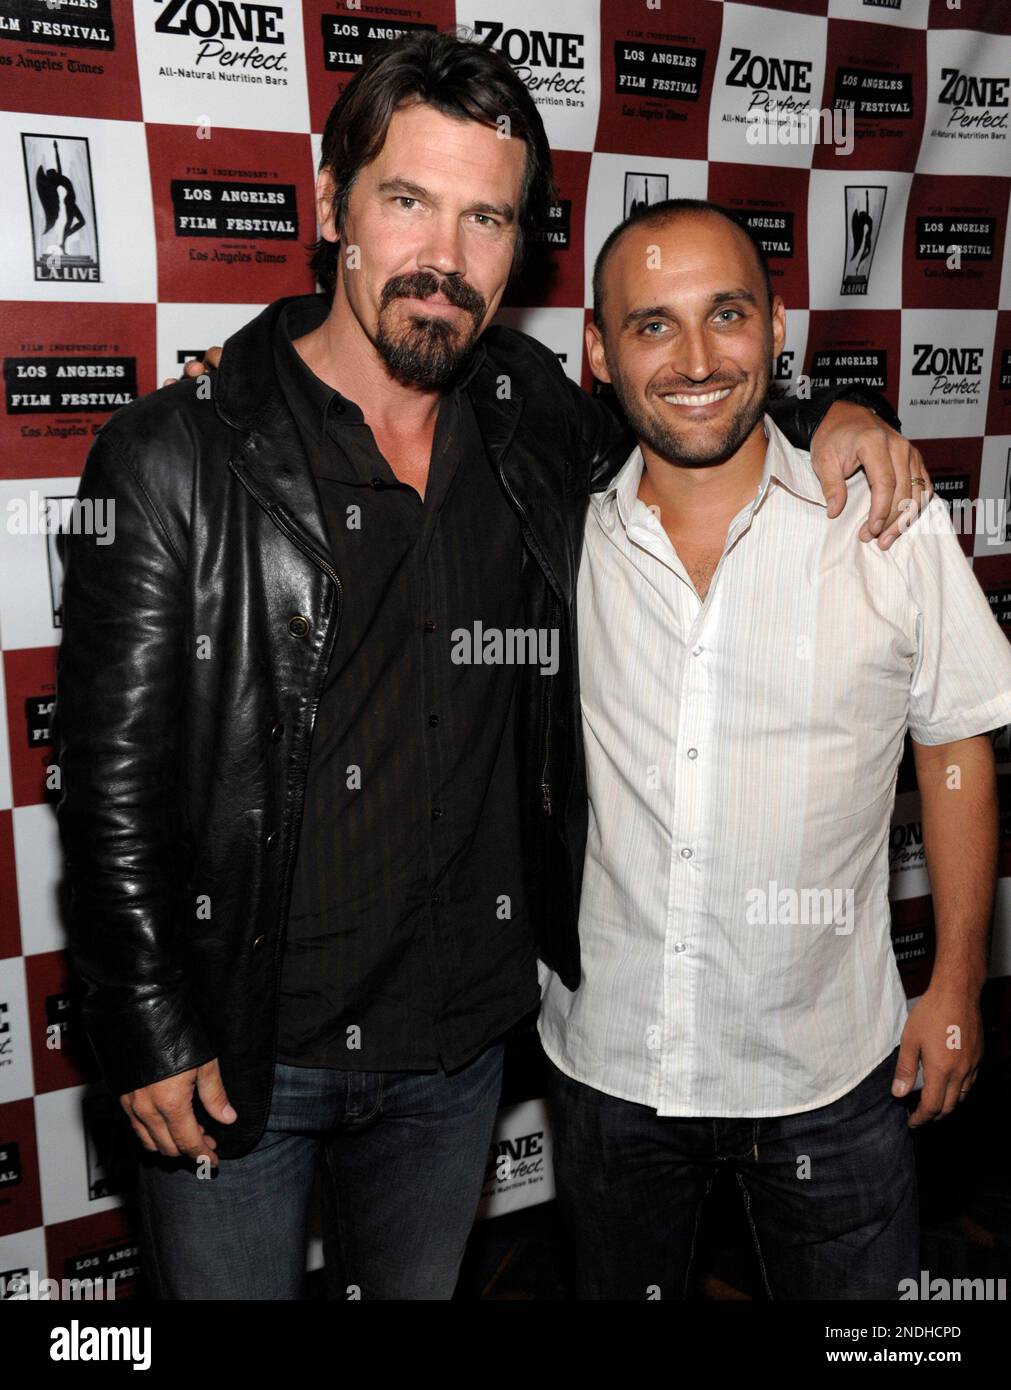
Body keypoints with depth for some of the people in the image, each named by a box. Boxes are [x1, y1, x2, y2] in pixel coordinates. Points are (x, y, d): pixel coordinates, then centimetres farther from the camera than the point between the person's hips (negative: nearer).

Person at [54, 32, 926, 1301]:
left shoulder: (528, 415, -3)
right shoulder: (174, 461, -15)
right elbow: (112, 779, -12)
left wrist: (828, 418, 0)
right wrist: (151, 1040, -11)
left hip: (459, 1041, 4)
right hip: (238, 1057, -3)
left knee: (416, 1288, 27)